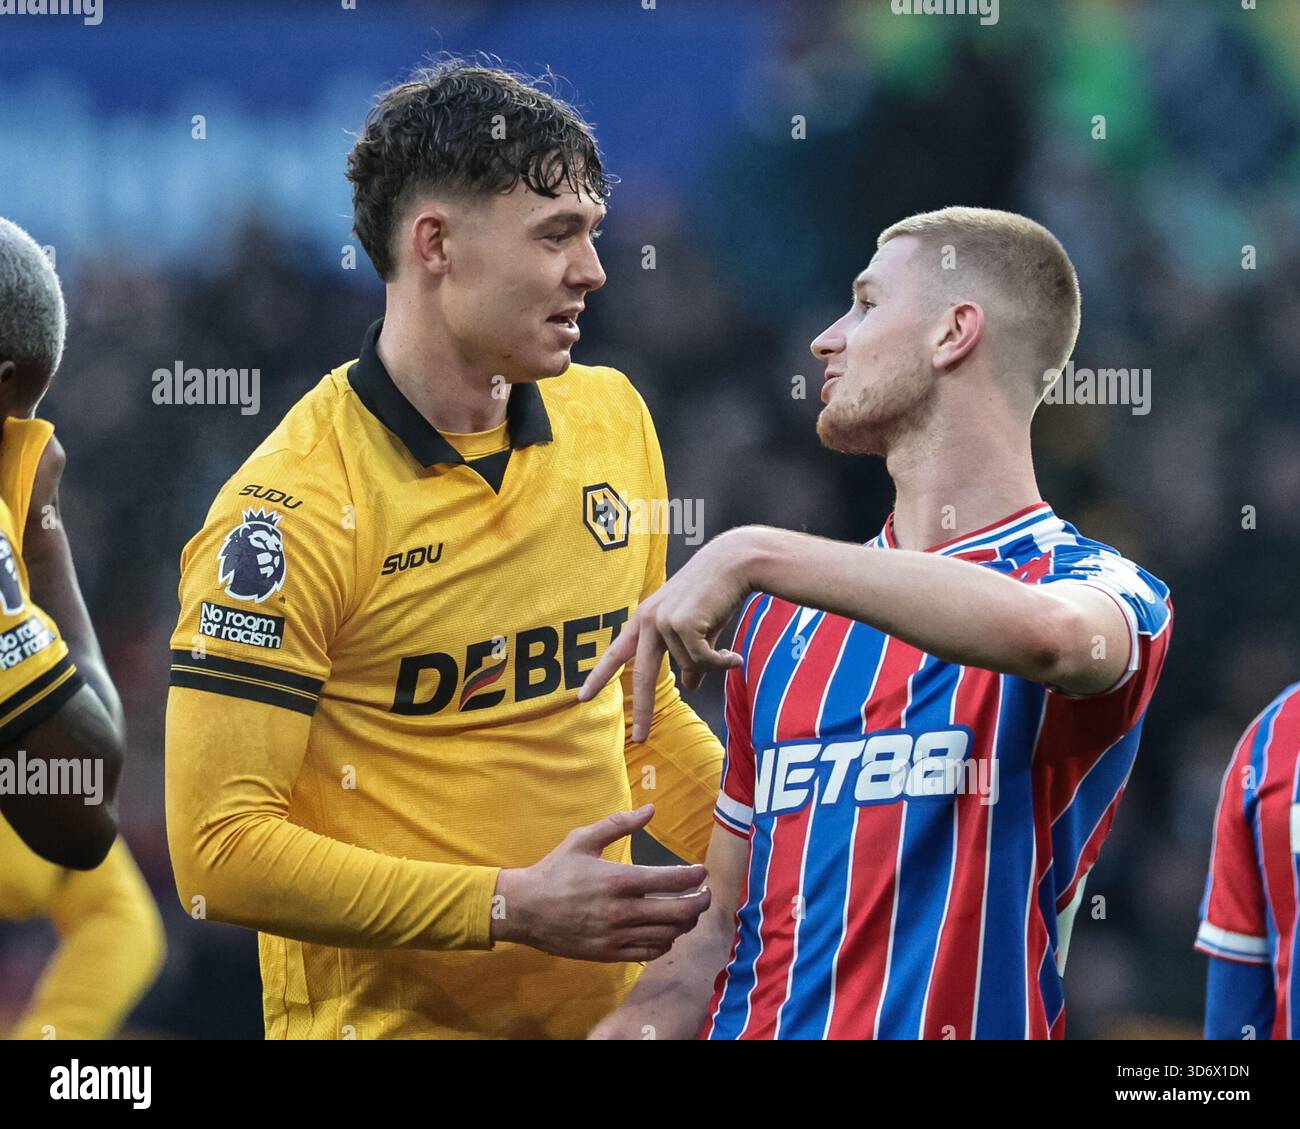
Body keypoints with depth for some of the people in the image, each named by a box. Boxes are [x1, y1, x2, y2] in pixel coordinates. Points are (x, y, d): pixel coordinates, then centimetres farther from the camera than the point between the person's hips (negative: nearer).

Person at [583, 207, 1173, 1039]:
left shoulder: (1095, 586, 1)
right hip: (750, 1027, 3)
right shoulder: (786, 615, 19)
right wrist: (638, 1022, 0)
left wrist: (756, 556, -21)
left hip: (969, 1020, -3)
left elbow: (1048, 634, -24)